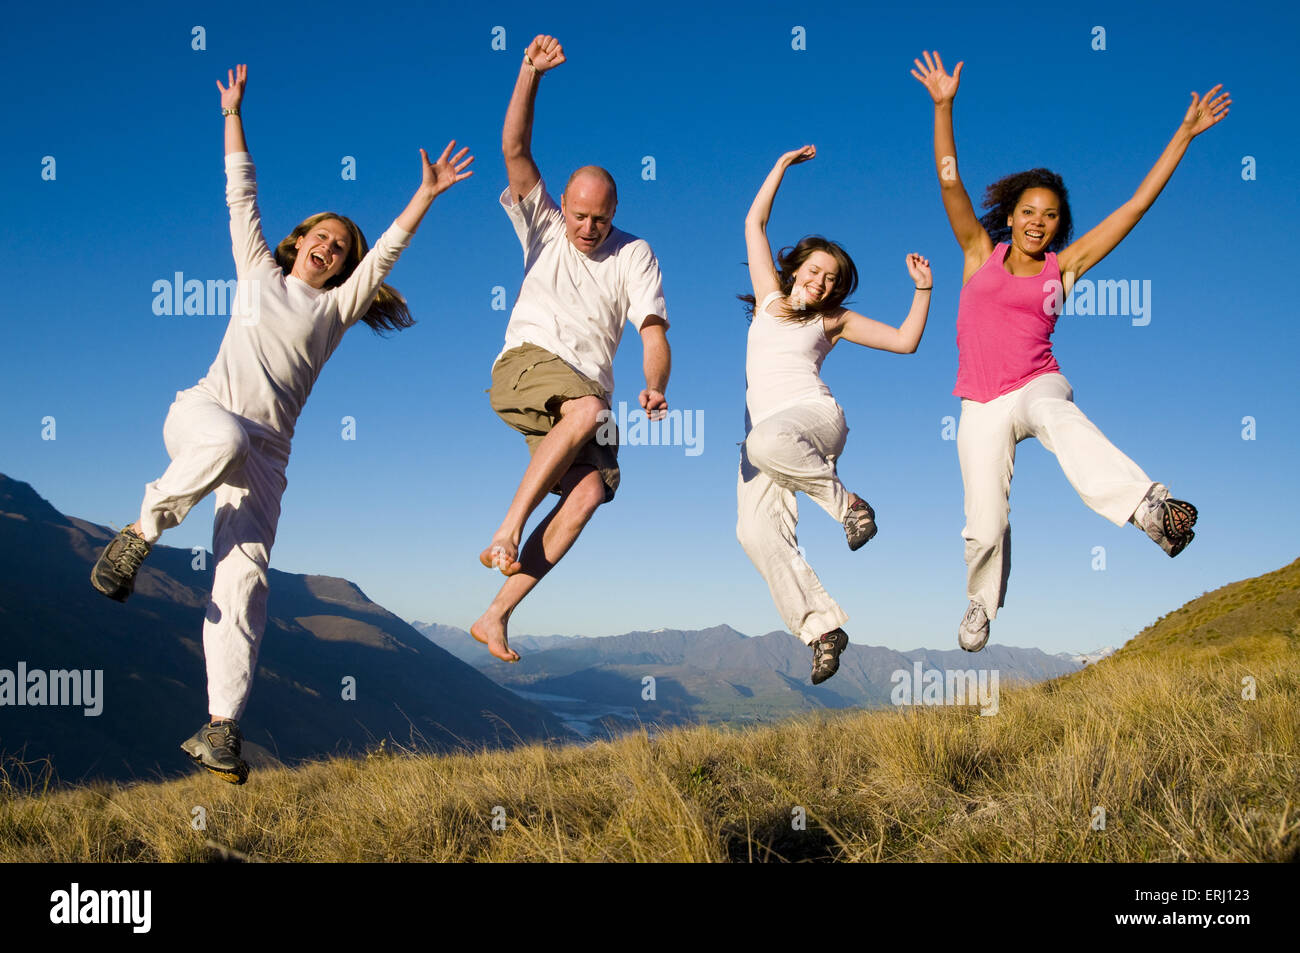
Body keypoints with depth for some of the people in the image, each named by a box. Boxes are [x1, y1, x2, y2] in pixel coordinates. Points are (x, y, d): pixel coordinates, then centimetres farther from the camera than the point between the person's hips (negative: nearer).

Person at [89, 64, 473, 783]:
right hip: (200, 413, -1)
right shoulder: (259, 272, 22)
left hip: (265, 450, 1)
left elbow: (387, 250, 12)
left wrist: (426, 195, 4)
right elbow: (241, 194, 20)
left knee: (244, 575, -14)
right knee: (226, 437, -41)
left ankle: (221, 728, -17)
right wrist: (233, 113, 18)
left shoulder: (338, 307, 21)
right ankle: (141, 532, -19)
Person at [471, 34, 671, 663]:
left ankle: (495, 616, -20)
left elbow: (653, 332, -1)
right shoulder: (543, 226, 15)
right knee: (588, 408, -36)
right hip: (524, 367, -2)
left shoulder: (633, 254, 12)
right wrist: (530, 74, -10)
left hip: (587, 396, 2)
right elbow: (515, 149, 1)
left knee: (589, 493, -23)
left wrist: (655, 388, -21)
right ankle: (507, 530, -31)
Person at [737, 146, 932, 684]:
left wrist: (923, 290, 8)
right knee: (756, 531, -23)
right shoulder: (770, 296, 23)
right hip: (763, 433, 2)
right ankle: (821, 627, -19)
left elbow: (906, 341, 16)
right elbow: (754, 223, 23)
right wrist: (783, 165, 25)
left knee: (768, 441, -41)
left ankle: (847, 505, -20)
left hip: (814, 418, -2)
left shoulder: (835, 320, 19)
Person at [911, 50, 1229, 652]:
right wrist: (943, 106, -10)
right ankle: (981, 604, 27)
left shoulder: (1063, 267, 7)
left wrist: (1184, 135, 6)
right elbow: (950, 182, -2)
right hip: (981, 405, 1)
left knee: (1056, 415, -39)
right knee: (985, 526, -3)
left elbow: (1137, 204, 6)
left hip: (1036, 386, -1)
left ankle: (1150, 506, -60)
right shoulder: (981, 254, 7)